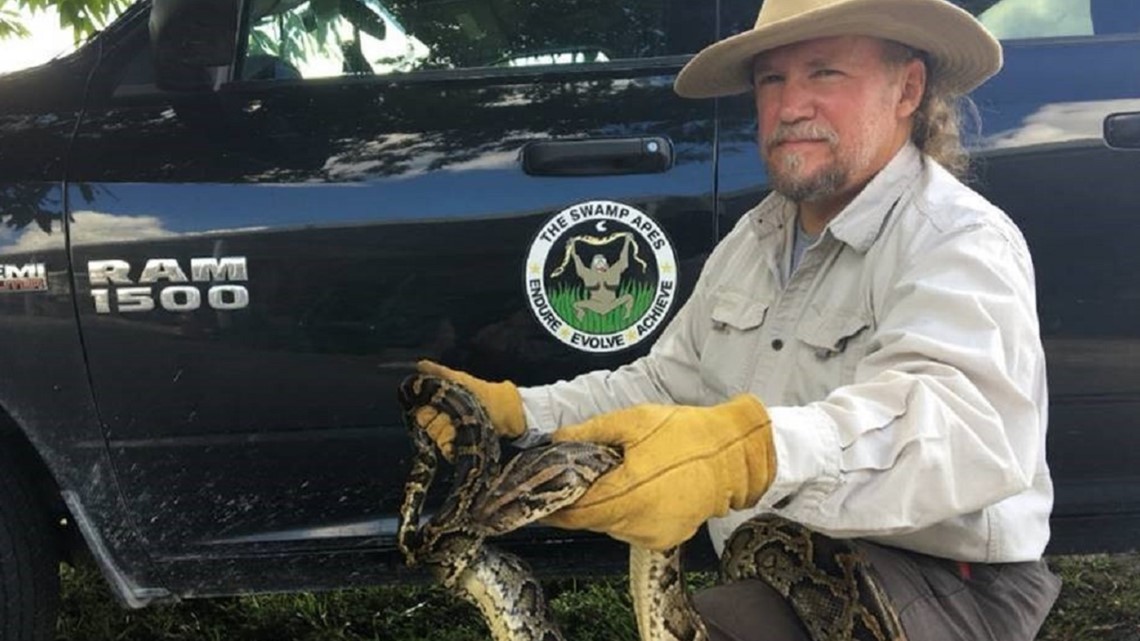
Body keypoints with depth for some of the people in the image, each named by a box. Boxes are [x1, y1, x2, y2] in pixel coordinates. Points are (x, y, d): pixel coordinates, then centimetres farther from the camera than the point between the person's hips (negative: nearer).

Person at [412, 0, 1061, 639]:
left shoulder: (960, 243, -17)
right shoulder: (756, 238, 11)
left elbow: (961, 420, -37)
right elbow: (665, 385, 15)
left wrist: (746, 454, -54)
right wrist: (519, 411, 0)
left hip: (938, 584, -6)